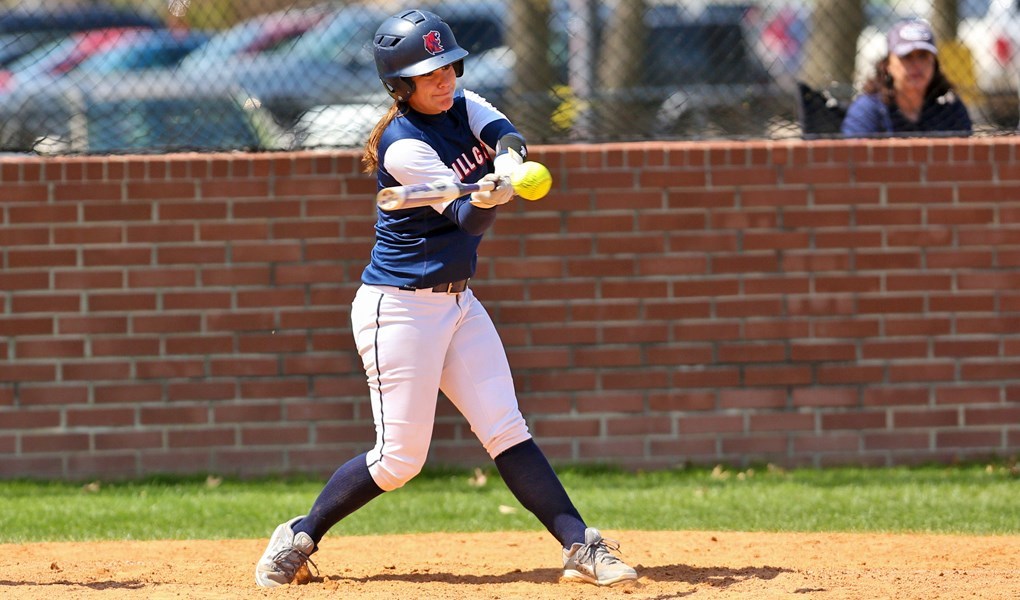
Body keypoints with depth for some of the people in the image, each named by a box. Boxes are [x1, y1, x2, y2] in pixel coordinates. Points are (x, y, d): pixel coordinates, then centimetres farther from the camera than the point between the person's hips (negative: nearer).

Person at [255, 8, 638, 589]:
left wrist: (507, 158, -38)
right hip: (399, 307, -7)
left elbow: (510, 137, -15)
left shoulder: (465, 106, 4)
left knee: (507, 431, 0)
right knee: (400, 458, -5)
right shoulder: (403, 146, -18)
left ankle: (582, 547, -5)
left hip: (458, 302, 7)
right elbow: (467, 220, -23)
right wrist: (487, 198, -46)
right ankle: (299, 537, 11)